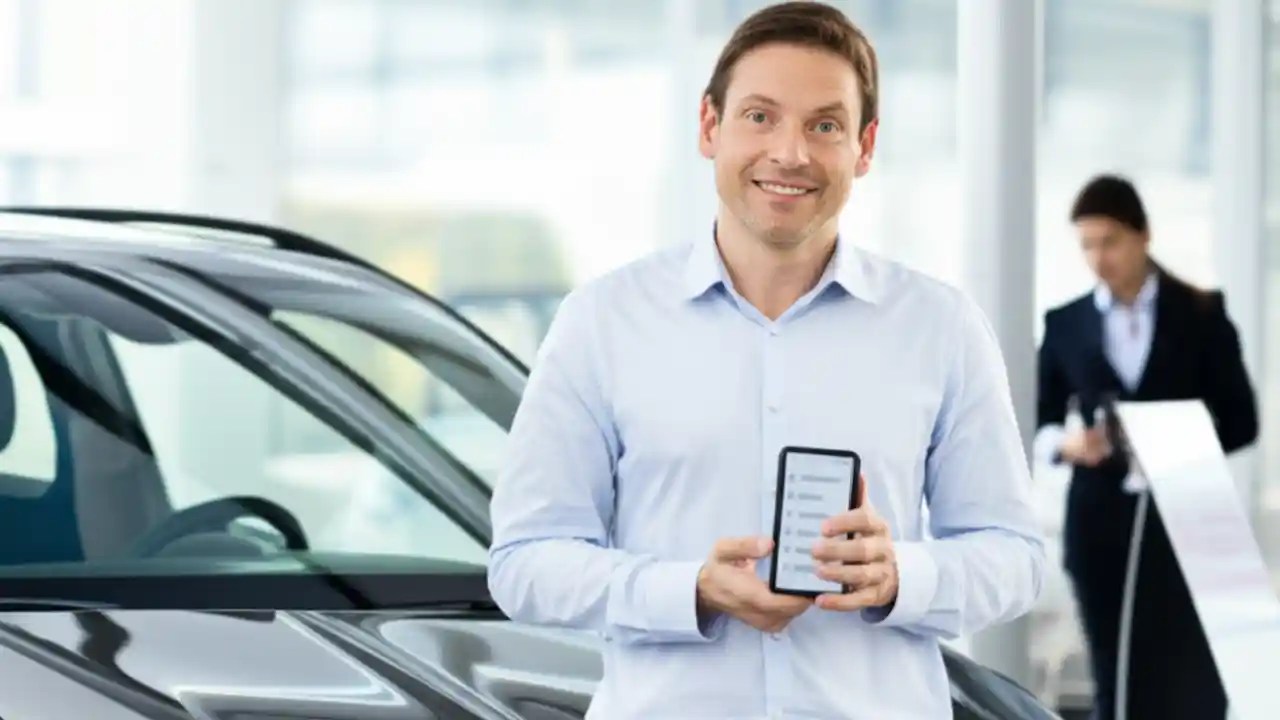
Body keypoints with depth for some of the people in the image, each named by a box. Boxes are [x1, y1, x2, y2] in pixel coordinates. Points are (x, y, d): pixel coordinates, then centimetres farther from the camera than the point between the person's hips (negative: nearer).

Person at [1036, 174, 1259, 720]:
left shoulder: (1199, 313, 4)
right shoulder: (1065, 324, 8)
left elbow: (1241, 420, 2)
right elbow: (1037, 422, 10)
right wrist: (1064, 442, -13)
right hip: (1101, 521, 2)